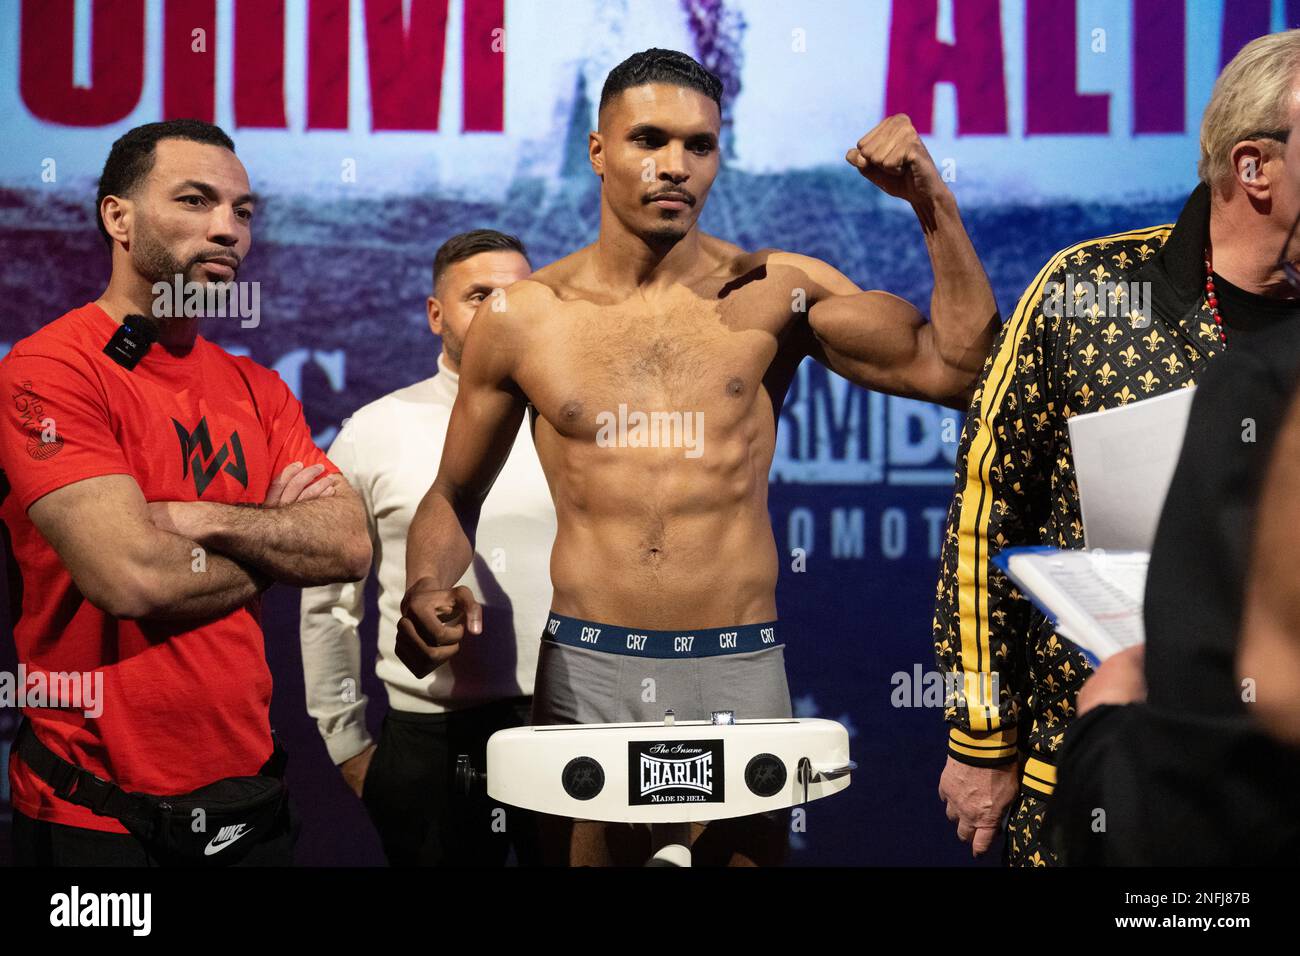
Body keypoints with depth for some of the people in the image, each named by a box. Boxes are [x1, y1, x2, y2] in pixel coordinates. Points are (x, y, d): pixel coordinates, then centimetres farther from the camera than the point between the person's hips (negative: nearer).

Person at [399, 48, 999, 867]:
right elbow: (454, 497, 13)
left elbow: (961, 367, -3)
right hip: (585, 671, 1)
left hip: (740, 670, 0)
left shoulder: (779, 293, 2)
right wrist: (427, 591, -6)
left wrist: (935, 205, -9)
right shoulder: (523, 320, 3)